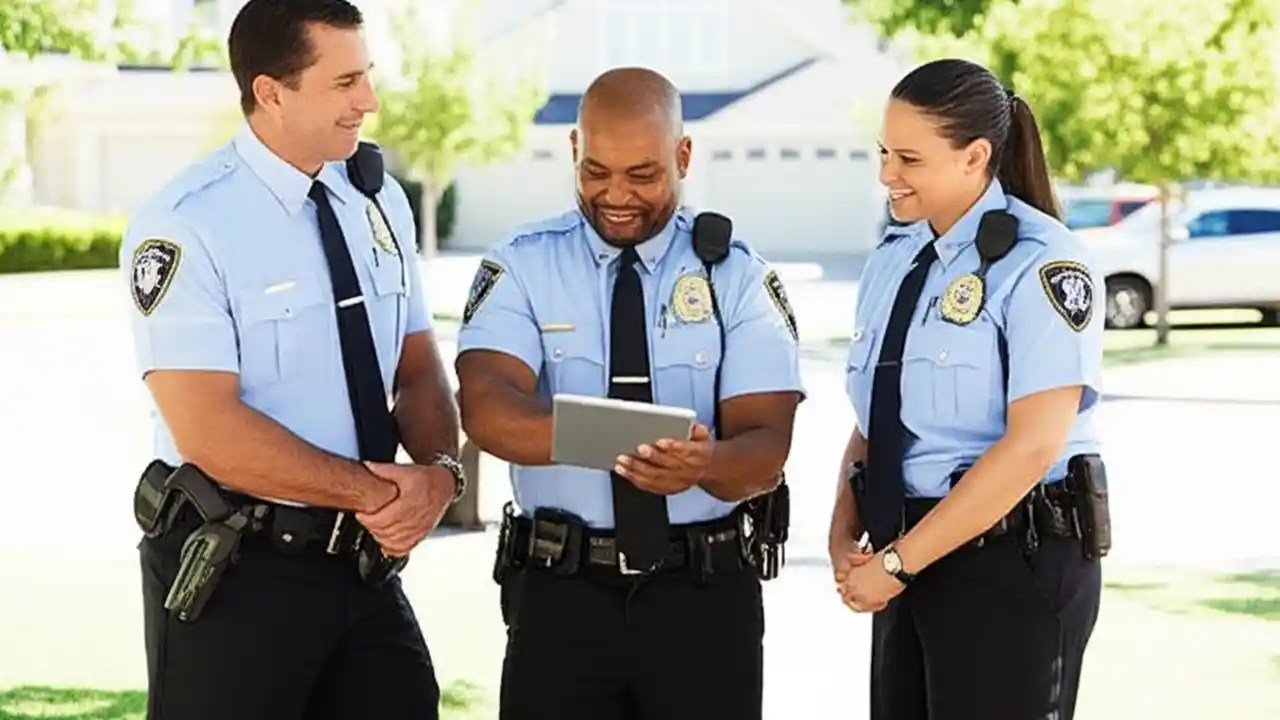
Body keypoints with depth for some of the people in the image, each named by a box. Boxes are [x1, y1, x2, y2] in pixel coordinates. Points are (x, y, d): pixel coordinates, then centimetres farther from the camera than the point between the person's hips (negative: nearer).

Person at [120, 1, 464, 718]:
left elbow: (419, 370, 9)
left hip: (368, 558, 6)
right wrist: (382, 493, -19)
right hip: (232, 571, -6)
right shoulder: (184, 228, -16)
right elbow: (210, 431, -21)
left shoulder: (377, 200, 6)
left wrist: (440, 471, -12)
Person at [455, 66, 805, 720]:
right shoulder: (522, 268, 1)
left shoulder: (738, 277, 2)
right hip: (560, 590, 0)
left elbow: (766, 447, -9)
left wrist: (704, 463, -32)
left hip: (705, 593, 0)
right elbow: (486, 408, -16)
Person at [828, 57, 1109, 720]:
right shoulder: (893, 258, 10)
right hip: (910, 554, 7)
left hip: (1014, 563, -7)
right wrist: (845, 537, -2)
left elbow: (1033, 443, -20)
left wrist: (897, 562, -19)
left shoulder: (1038, 262, -13)